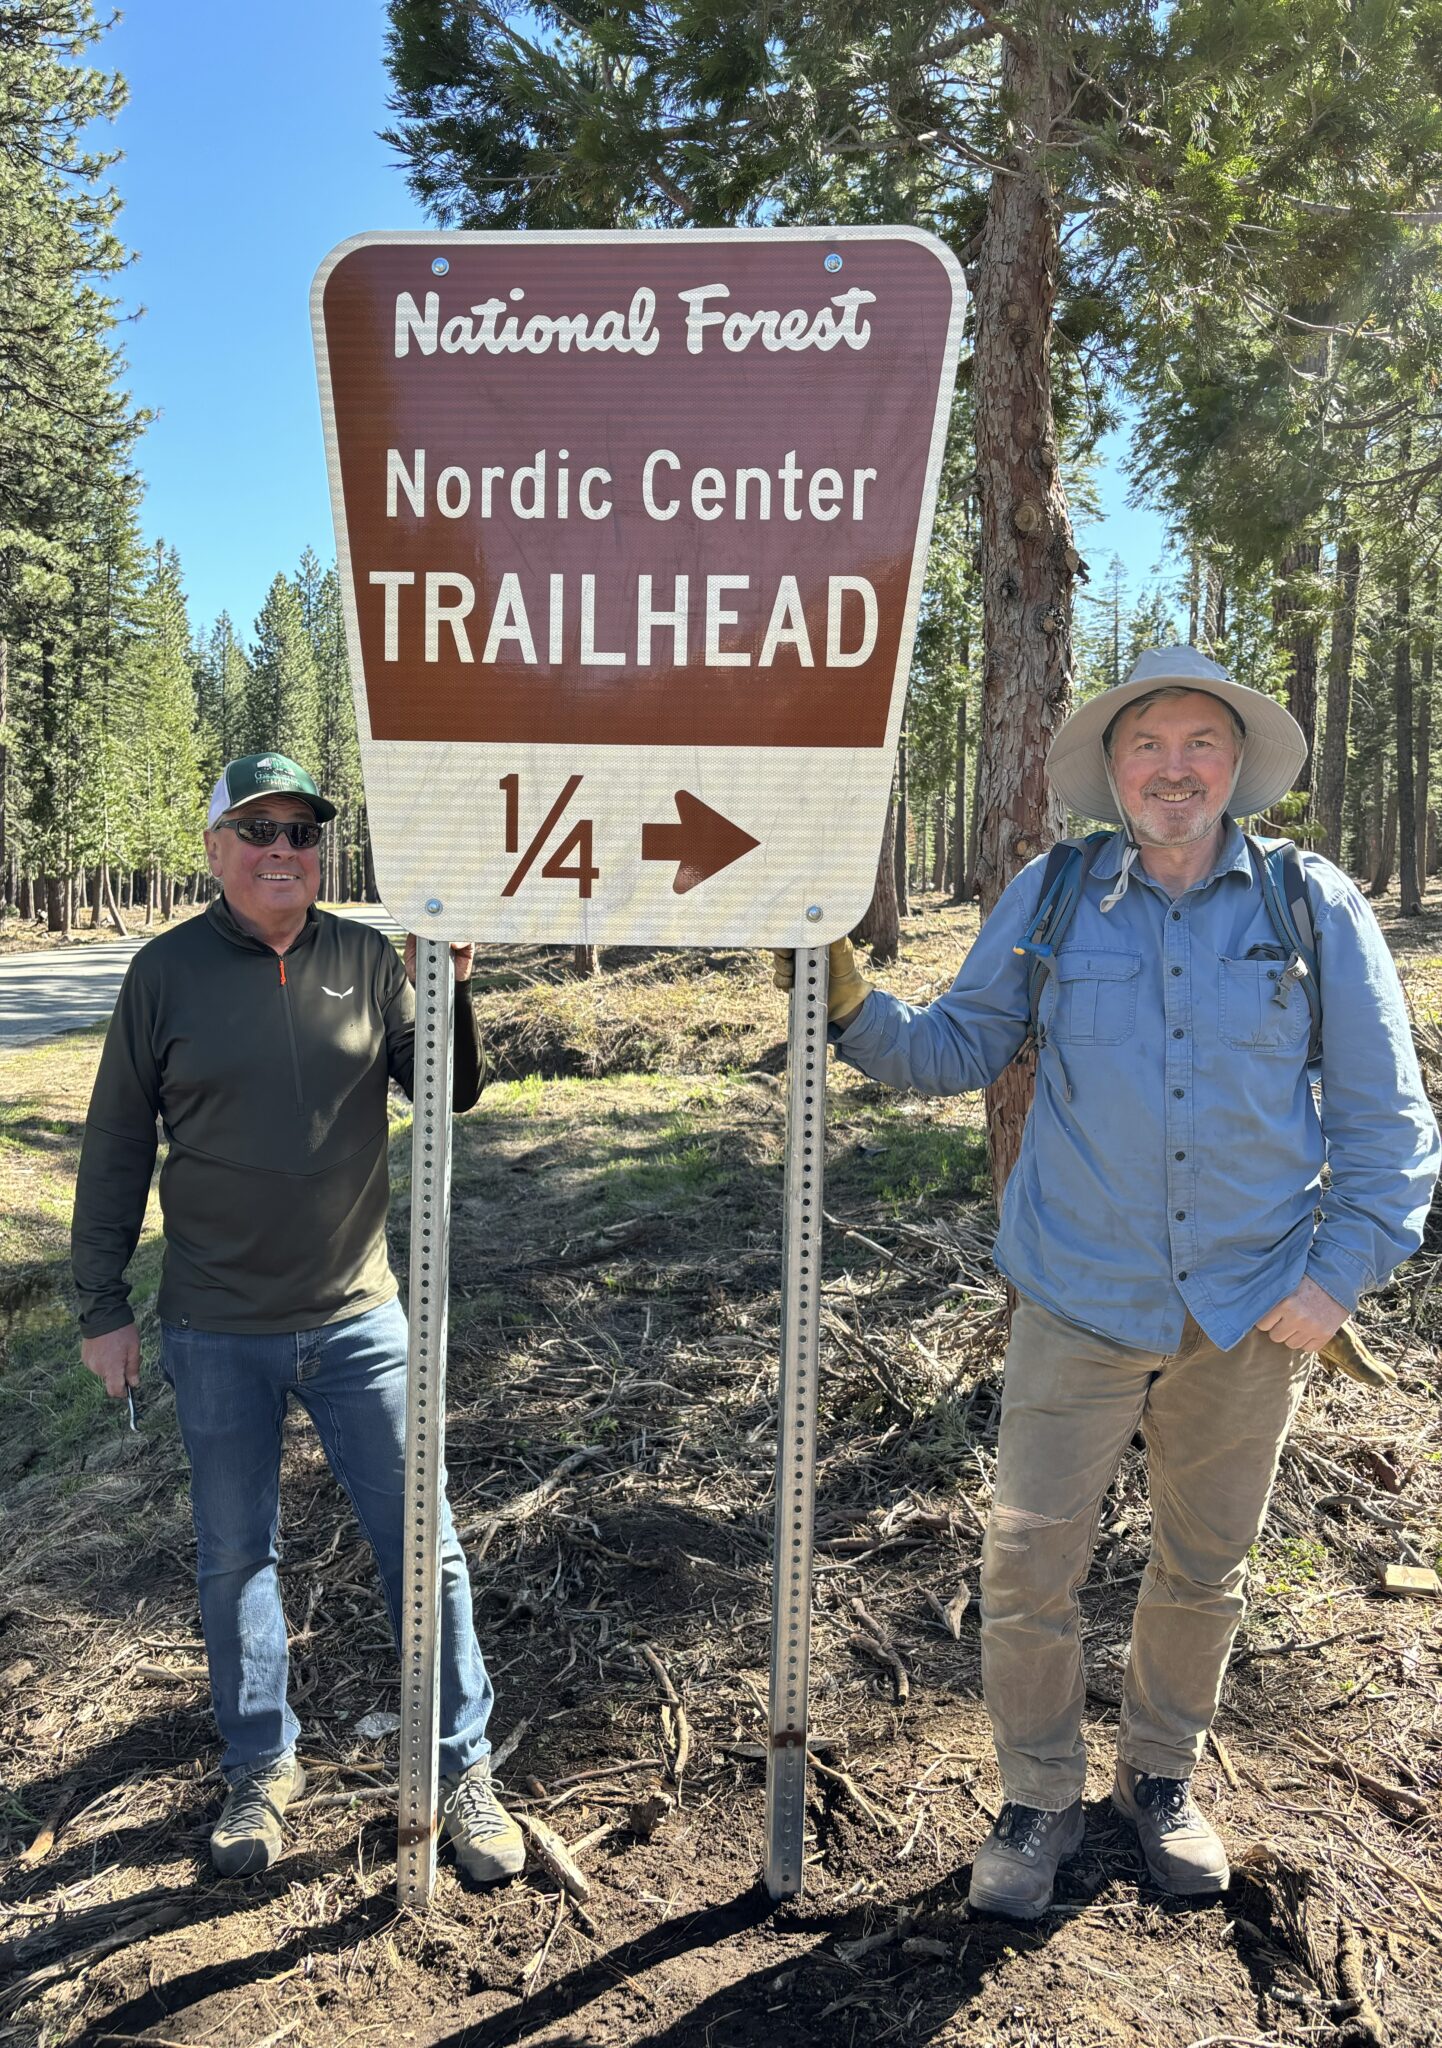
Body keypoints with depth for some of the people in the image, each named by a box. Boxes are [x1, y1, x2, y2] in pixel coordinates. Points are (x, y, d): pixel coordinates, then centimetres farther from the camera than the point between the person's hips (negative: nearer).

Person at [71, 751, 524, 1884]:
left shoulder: (367, 958, -2)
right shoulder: (167, 971, -4)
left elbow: (451, 1094, -4)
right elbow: (117, 1147, 2)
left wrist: (451, 987, -21)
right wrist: (103, 1305, 3)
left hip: (358, 1320, 1)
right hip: (217, 1335, 0)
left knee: (423, 1544, 6)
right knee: (236, 1558, 15)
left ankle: (464, 1768, 24)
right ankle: (261, 1769, 36)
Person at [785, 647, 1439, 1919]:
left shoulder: (1315, 906, -3)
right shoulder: (1048, 900, -2)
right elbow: (958, 1050, 2)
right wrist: (850, 1006, -14)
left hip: (1254, 1312, 1)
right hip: (1083, 1303, -1)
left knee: (1205, 1569, 18)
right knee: (1028, 1564, 2)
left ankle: (1162, 1777, 42)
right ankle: (1041, 1800, 27)